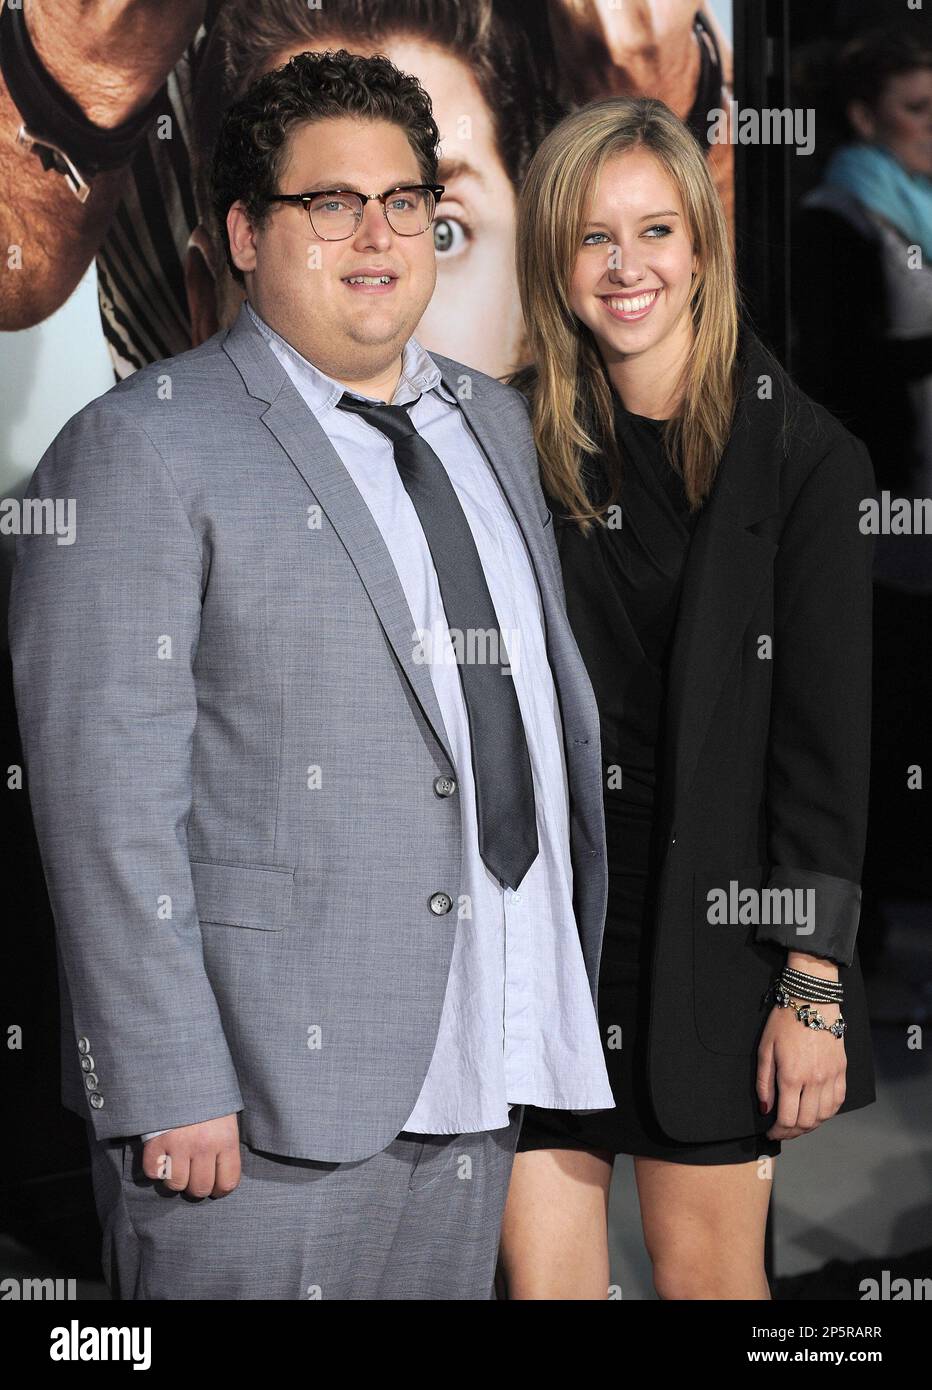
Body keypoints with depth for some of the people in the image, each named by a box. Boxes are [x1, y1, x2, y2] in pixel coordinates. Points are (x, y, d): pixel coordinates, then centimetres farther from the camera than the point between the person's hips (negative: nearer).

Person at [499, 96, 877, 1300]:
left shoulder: (802, 457, -4)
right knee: (541, 1270, 5)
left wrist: (812, 985, -9)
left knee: (708, 1269, 7)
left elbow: (828, 739, -5)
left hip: (710, 926, -2)